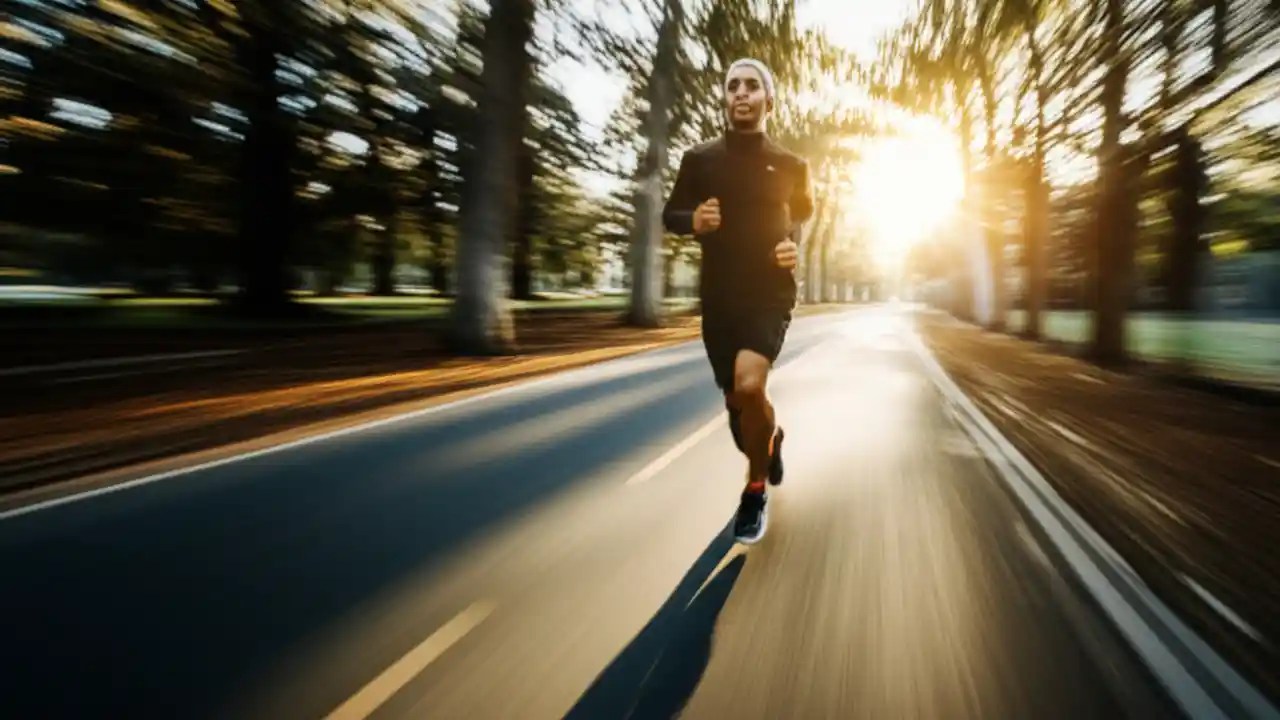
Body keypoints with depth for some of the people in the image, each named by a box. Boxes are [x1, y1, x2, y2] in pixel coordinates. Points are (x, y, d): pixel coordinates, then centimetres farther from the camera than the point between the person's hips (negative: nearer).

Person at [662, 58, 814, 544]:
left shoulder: (790, 167, 4)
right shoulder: (699, 160, 3)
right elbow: (670, 214, 11)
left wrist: (796, 248, -2)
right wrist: (692, 220, -12)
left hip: (771, 294, -2)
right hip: (718, 297, 2)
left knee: (749, 385, -25)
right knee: (737, 400, 9)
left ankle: (755, 491, -1)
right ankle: (770, 439, 46)